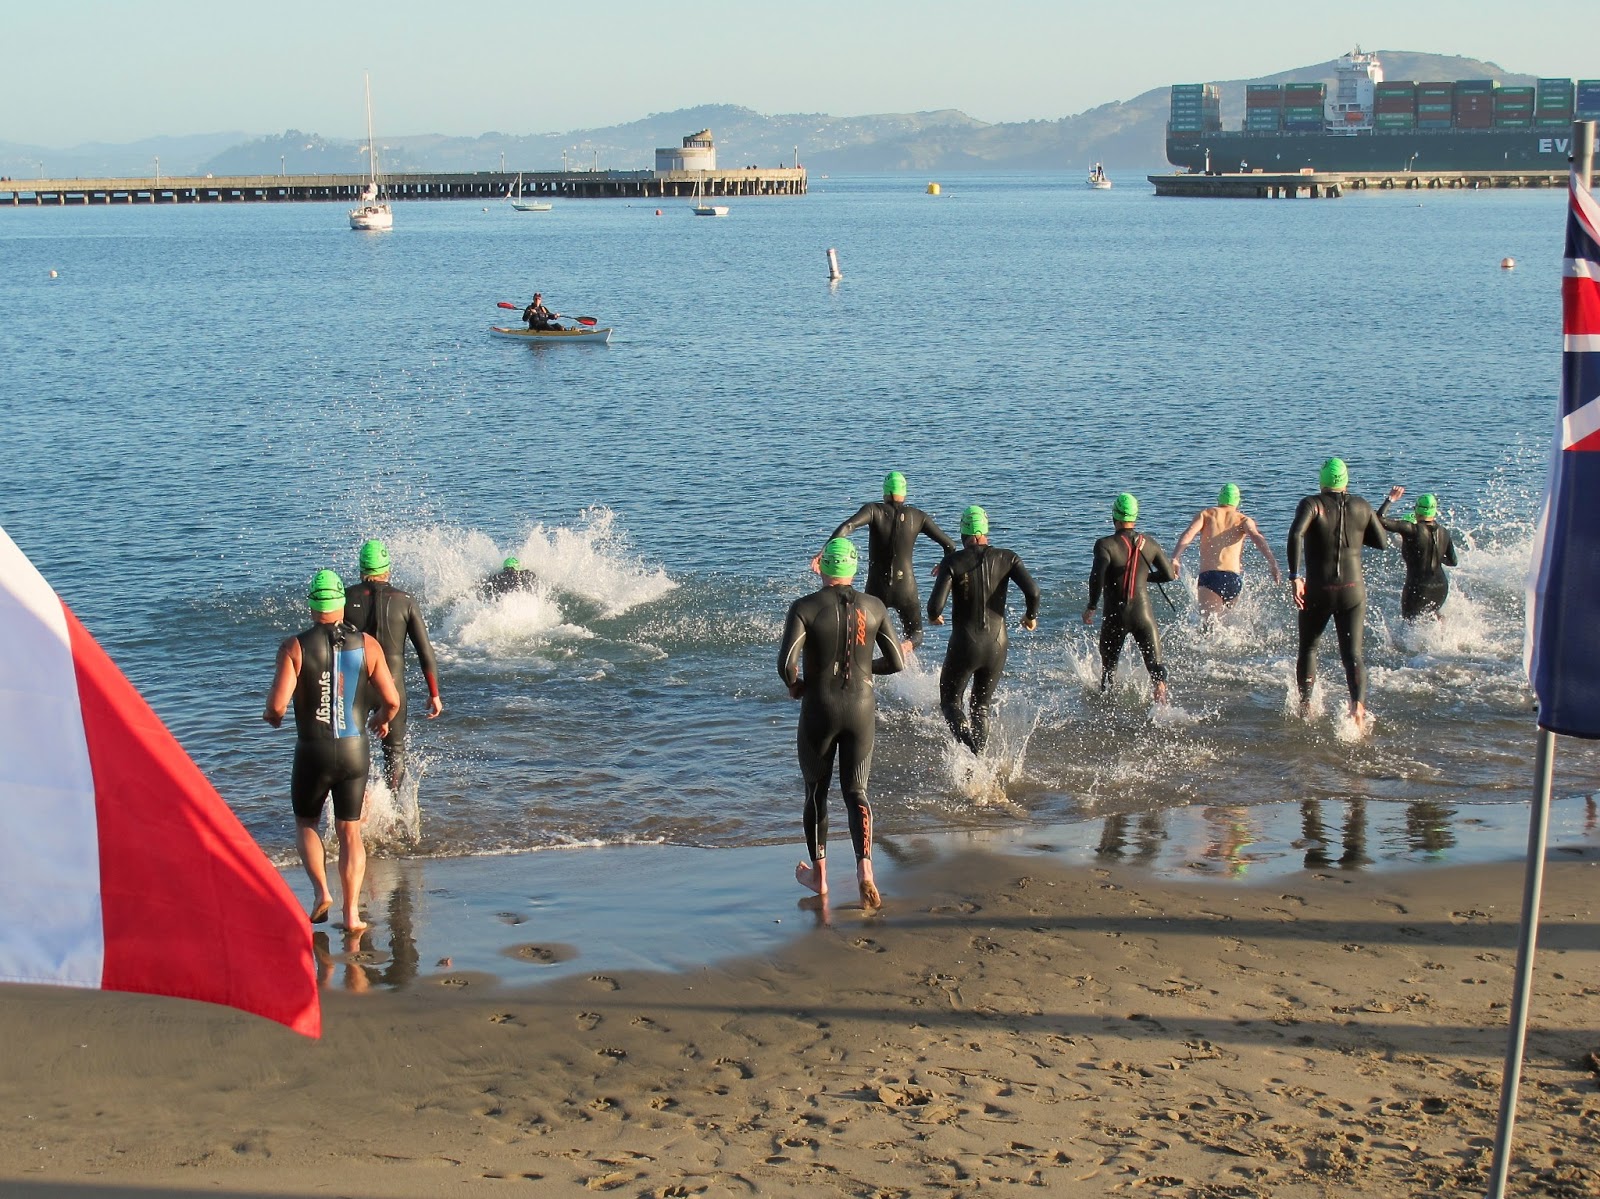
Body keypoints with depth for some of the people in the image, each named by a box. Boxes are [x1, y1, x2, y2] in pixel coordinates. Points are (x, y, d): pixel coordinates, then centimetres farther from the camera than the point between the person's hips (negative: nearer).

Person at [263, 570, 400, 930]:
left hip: (312, 751, -2)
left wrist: (272, 716, 8)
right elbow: (392, 701, -4)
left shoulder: (294, 647, -8)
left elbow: (278, 703, -16)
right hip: (355, 751, 2)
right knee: (350, 832, 11)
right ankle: (352, 912, 4)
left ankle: (321, 891, 2)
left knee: (306, 823, 20)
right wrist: (382, 719, 18)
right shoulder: (366, 644, -1)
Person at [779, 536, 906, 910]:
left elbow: (786, 663, -21)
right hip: (862, 710, 2)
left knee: (816, 791, 17)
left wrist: (795, 686, 1)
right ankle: (864, 864, -17)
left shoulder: (804, 608, -11)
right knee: (855, 790, 7)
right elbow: (896, 663, 1)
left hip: (819, 710, -2)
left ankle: (818, 873, 27)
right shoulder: (874, 606, -2)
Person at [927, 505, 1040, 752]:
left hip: (964, 645, -3)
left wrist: (934, 617, 7)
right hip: (997, 645, 3)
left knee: (950, 702, 12)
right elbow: (1033, 591, -14)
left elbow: (936, 604, -17)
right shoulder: (1006, 558, -2)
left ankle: (971, 749, -16)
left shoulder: (953, 561, -9)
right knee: (981, 706, 21)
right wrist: (1032, 616, 6)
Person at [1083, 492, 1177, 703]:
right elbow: (1169, 574, 11)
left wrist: (1091, 606, -10)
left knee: (1108, 665, 19)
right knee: (1155, 664, -3)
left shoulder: (1106, 544, -8)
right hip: (1143, 613, 1)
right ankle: (1161, 698, -26)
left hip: (1115, 616, -1)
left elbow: (1097, 575, -22)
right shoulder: (1148, 544, 5)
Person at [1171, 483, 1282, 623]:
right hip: (1233, 578, 2)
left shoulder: (1206, 514, 16)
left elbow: (1188, 534, -3)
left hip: (1208, 576, -2)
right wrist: (1273, 565, -14)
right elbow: (1257, 538, -4)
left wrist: (1175, 558, -13)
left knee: (1210, 621, -19)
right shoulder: (1243, 520, 16)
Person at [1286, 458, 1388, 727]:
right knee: (1352, 653, -4)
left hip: (1318, 592, -1)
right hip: (1353, 590, 1)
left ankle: (1305, 702, 21)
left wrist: (1294, 577, -23)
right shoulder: (1361, 506, 4)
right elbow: (1380, 542, 14)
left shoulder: (1312, 504, -5)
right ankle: (1358, 702, -29)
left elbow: (1296, 534, -24)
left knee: (1308, 647, 21)